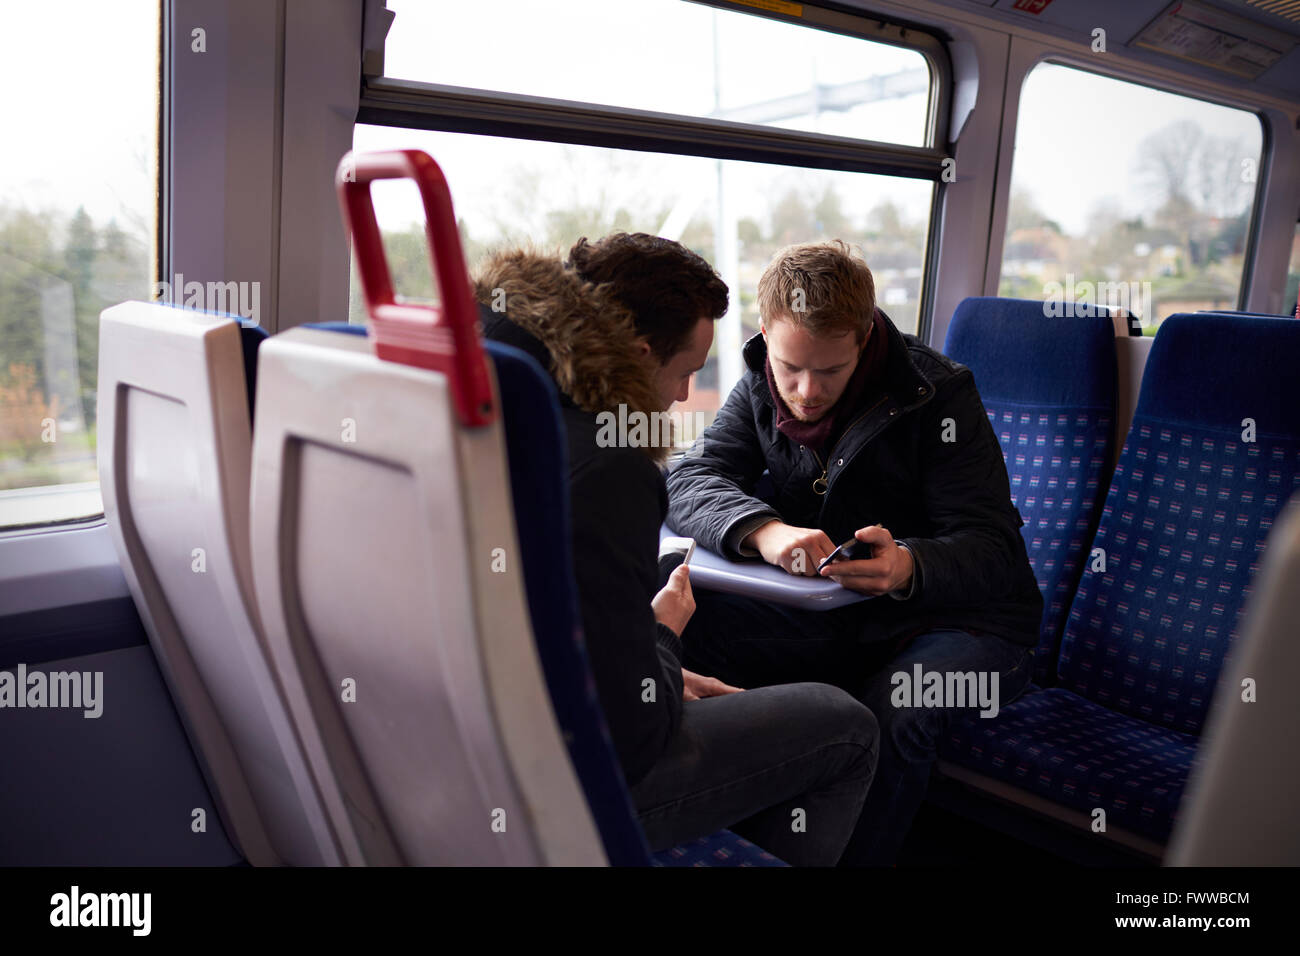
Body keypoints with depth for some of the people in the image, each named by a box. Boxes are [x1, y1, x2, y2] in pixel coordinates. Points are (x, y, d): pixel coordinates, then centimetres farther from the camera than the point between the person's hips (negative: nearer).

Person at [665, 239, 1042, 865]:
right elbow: (688, 483, -12)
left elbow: (992, 550, -19)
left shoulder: (939, 396, -14)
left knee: (887, 713, -37)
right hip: (830, 617, 4)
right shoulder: (761, 388, 0)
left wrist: (907, 566, -43)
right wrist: (763, 530, -35)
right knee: (673, 627, -18)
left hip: (957, 617, -4)